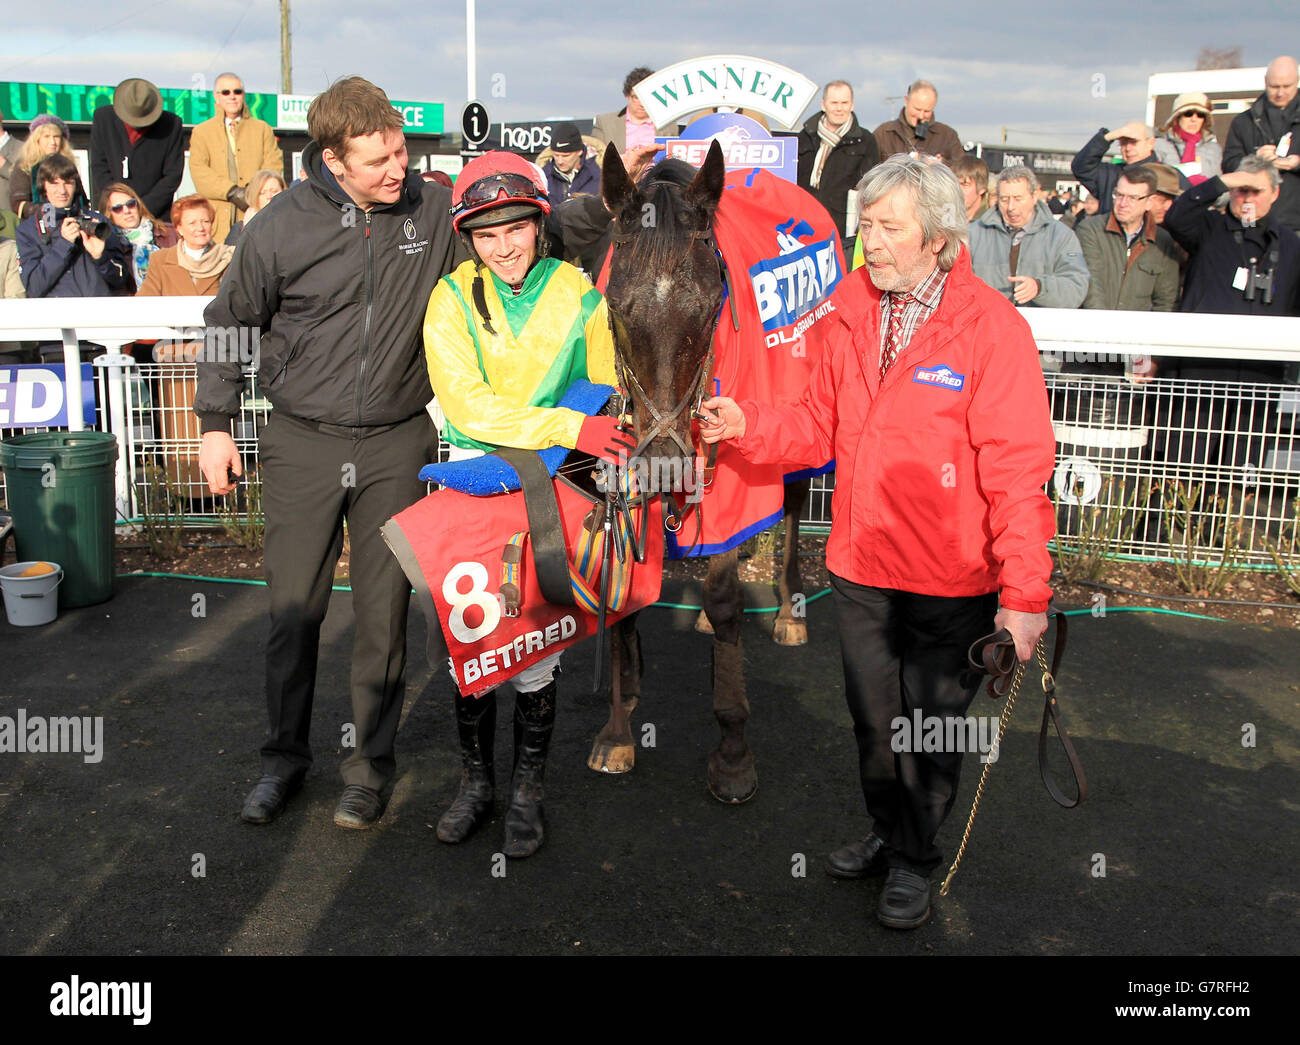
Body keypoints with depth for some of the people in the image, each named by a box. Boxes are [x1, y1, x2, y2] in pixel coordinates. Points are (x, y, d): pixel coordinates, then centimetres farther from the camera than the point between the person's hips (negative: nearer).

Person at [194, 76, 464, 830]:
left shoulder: (436, 210, -4)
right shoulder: (282, 228, -7)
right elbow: (229, 323, 6)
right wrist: (216, 423, 7)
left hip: (396, 447, 0)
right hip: (302, 446, 0)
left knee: (385, 611, 6)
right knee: (294, 609, 8)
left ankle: (372, 764, 23)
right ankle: (286, 758, 28)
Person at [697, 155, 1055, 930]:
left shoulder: (993, 328, -14)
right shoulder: (855, 314, 2)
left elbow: (1019, 471, -16)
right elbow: (821, 428, 8)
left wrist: (1025, 591, -21)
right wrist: (747, 425, -10)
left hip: (951, 582, -5)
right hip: (859, 569, 5)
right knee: (873, 719, 21)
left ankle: (916, 862, 38)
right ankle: (888, 836, 46)